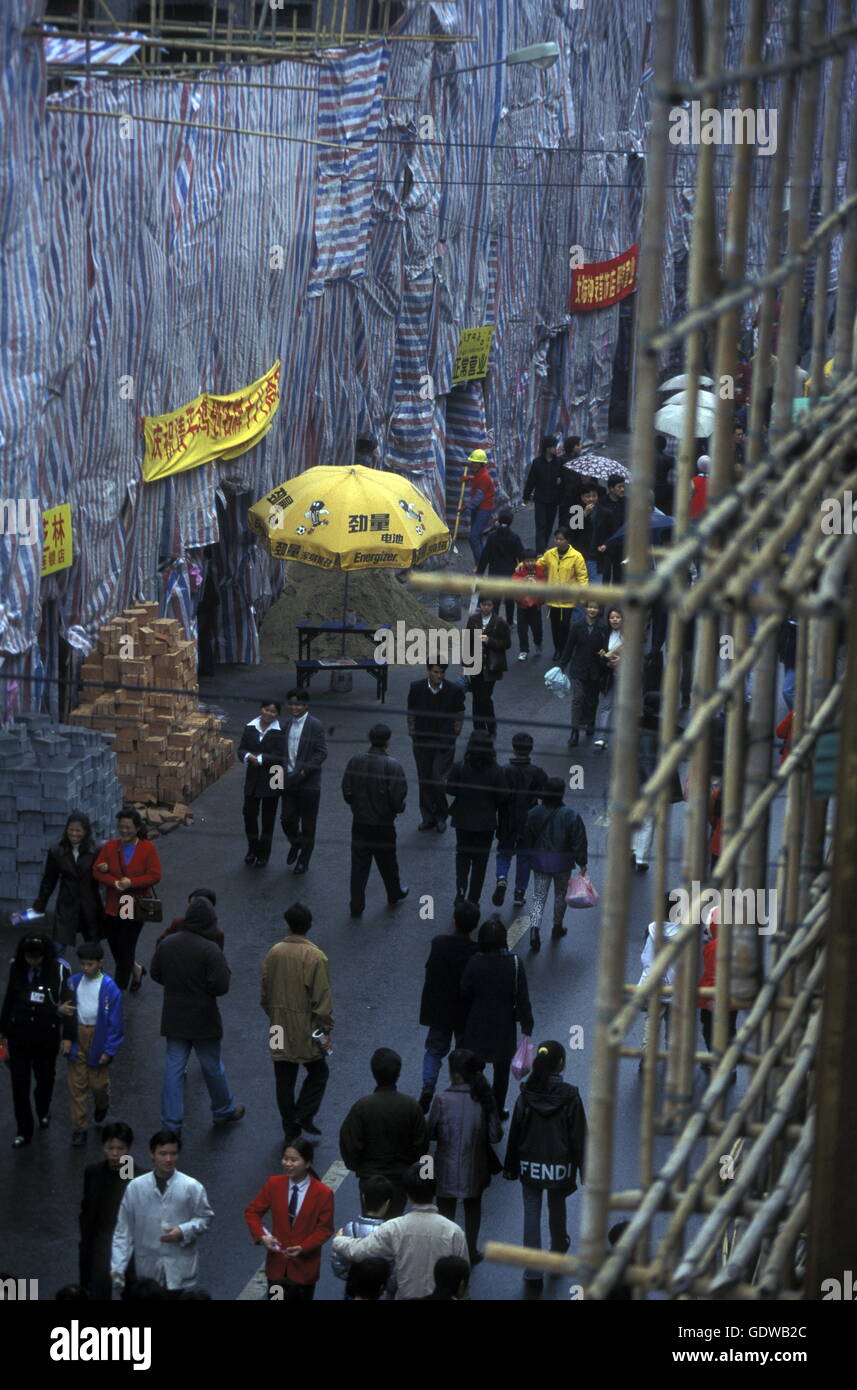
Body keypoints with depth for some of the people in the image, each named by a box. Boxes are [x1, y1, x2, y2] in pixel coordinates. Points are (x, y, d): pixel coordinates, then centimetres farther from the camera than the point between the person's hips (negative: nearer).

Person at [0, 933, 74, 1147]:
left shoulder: (58, 971, -17)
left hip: (47, 1036, -2)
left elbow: (68, 1002, -18)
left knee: (45, 1077, 18)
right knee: (19, 1082, 3)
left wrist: (68, 1036, -28)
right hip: (19, 1035, 2)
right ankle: (23, 1131, 13)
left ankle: (43, 1112, 47)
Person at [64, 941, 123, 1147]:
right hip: (77, 1037, 3)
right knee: (77, 1085, 3)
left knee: (98, 1082, 7)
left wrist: (109, 1050, -9)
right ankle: (79, 1128, 13)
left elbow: (114, 1021, -8)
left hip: (98, 1038, -2)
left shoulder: (109, 987, -12)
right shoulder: (74, 982, -2)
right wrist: (66, 1038, -1)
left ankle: (102, 1105, 43)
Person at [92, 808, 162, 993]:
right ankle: (136, 969, 39)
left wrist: (131, 883, -22)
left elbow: (155, 876, -11)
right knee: (114, 945, 10)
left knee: (126, 948, 0)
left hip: (135, 908, -4)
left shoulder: (148, 849, -7)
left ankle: (118, 989, 13)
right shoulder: (110, 847, 1)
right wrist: (115, 883, -19)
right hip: (113, 906, 4)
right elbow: (97, 871, -3)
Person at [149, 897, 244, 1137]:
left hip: (174, 1017, 4)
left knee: (174, 1068, 8)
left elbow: (155, 974, 8)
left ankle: (171, 1122, 8)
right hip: (203, 1018, -4)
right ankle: (224, 1111, 32)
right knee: (213, 1067, 14)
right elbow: (222, 986, -23)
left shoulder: (167, 945, -3)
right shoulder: (210, 950, -21)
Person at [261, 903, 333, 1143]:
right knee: (318, 1072, 15)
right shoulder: (315, 957, -17)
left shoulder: (273, 953, -2)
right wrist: (326, 1030, -6)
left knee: (284, 1079, 12)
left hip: (280, 1028, 4)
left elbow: (265, 992, 7)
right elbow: (322, 998, -15)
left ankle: (290, 1127, 18)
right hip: (306, 1030, -4)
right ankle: (304, 1116, 4)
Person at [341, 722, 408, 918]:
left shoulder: (355, 761, -9)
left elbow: (347, 792, -3)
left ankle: (357, 906, 10)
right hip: (383, 824, -2)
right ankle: (394, 895, 40)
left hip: (360, 823, 2)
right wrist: (399, 808, 4)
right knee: (387, 863, 19)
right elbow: (398, 797, -19)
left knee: (359, 865, 9)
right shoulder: (392, 766, -20)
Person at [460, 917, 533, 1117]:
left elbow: (465, 994, -7)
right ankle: (498, 1111, 27)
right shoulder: (514, 964, -16)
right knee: (502, 1070, 17)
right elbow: (523, 999, -11)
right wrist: (527, 1027, -2)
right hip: (505, 1028, 0)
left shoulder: (474, 963, -16)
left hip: (478, 1026, 0)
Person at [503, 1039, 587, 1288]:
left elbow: (515, 1133, -4)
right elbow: (579, 1137, -11)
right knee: (557, 1209, 22)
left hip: (530, 1165, 0)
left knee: (532, 1215, 7)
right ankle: (558, 1255, 45)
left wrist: (511, 1167, 7)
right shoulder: (569, 1096, -16)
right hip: (560, 1165, 0)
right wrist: (584, 1171, -1)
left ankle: (533, 1271, 5)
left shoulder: (526, 1095, -11)